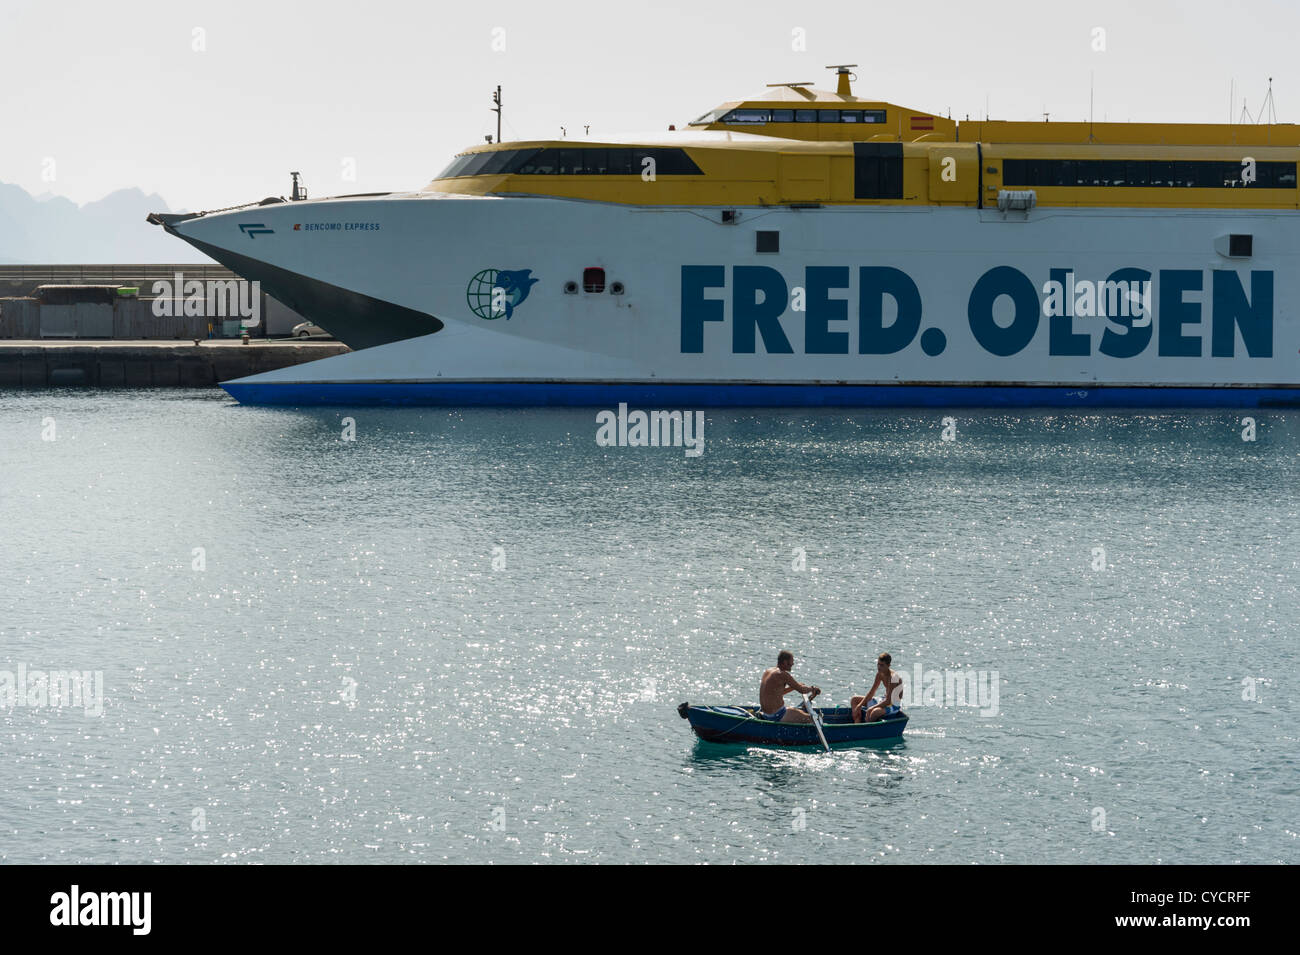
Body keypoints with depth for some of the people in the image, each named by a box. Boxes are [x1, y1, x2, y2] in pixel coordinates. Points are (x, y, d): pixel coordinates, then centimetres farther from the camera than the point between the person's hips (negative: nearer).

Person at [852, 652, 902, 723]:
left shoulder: (893, 677, -25)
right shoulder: (880, 674, -1)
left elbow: (888, 701, -28)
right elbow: (871, 693, 5)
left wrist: (871, 708, -32)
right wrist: (859, 705, -4)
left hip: (894, 706, -9)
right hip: (884, 700, 9)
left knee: (873, 712, -40)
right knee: (854, 700, 7)